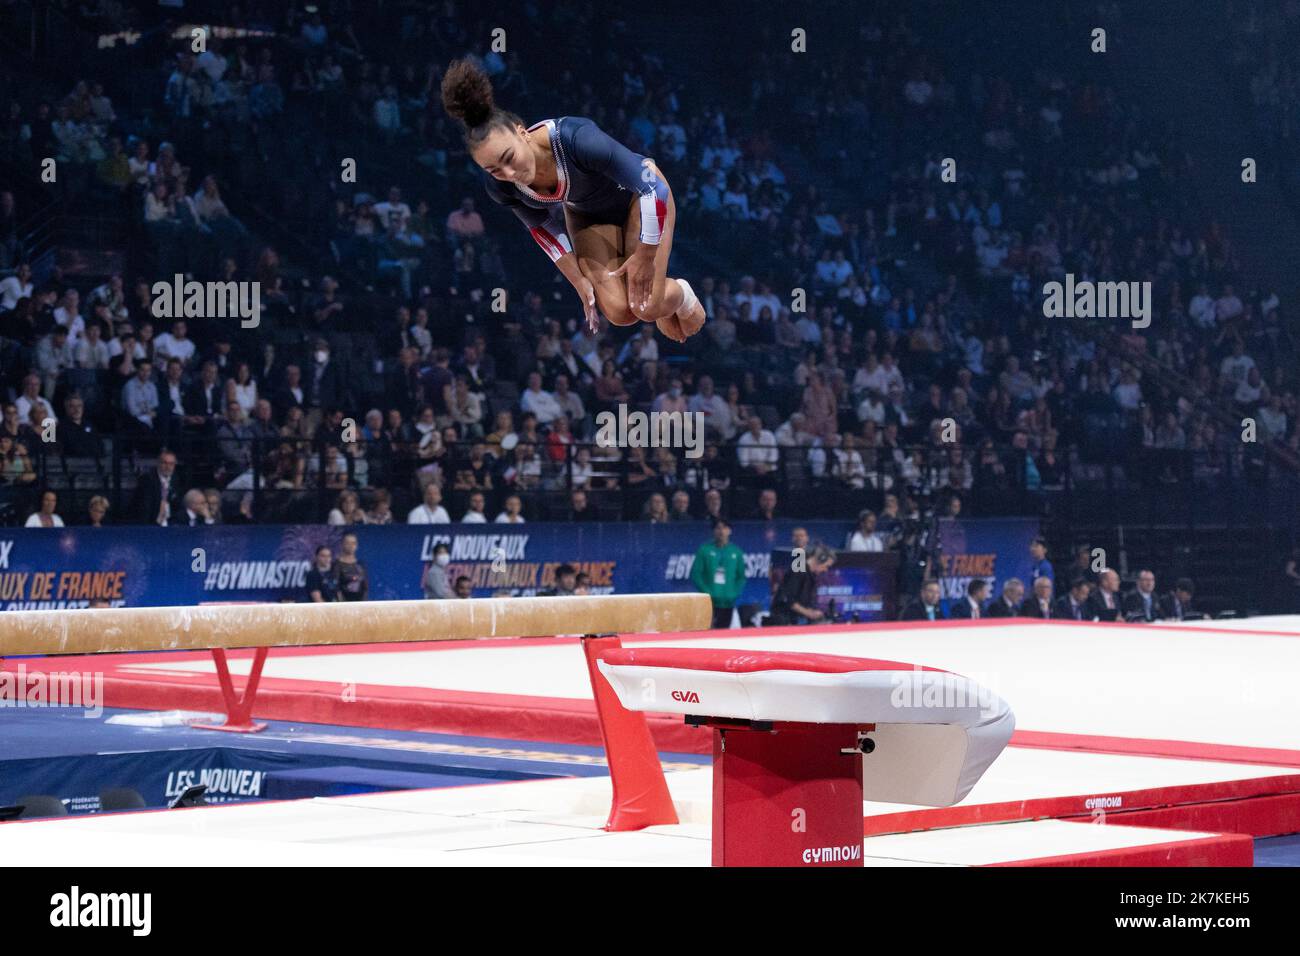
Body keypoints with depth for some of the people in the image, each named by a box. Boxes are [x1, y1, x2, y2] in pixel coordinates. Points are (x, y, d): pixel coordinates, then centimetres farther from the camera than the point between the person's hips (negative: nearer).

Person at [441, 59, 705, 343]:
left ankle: (681, 294, 25)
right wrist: (578, 281, -2)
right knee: (618, 312, -10)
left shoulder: (575, 138, -44)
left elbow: (655, 190, -33)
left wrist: (645, 257, -24)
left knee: (648, 307, -12)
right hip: (585, 213, 4)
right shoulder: (499, 186, -27)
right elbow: (543, 227, -4)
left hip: (636, 195, -4)